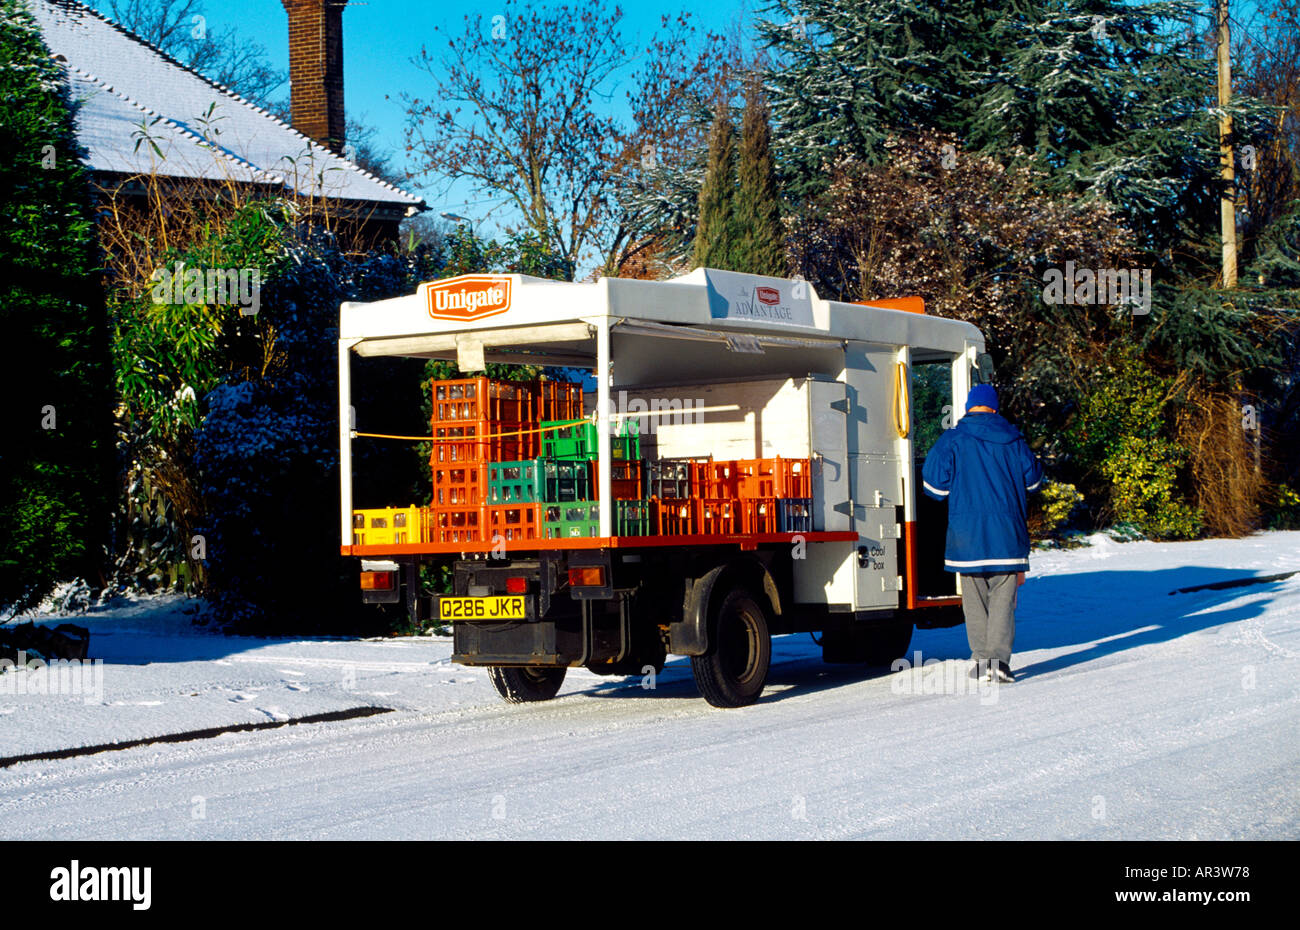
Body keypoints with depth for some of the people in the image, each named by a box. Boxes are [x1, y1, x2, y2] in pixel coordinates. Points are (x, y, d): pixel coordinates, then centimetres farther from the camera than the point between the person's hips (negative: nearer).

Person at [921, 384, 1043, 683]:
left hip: (967, 535, -1)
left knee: (975, 600, 8)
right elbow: (1032, 479, 13)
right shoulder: (1013, 440, 4)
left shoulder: (952, 440, -3)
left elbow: (935, 486, -4)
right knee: (1003, 597, 2)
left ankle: (981, 658, 6)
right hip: (1007, 534, 1)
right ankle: (998, 659, -9)